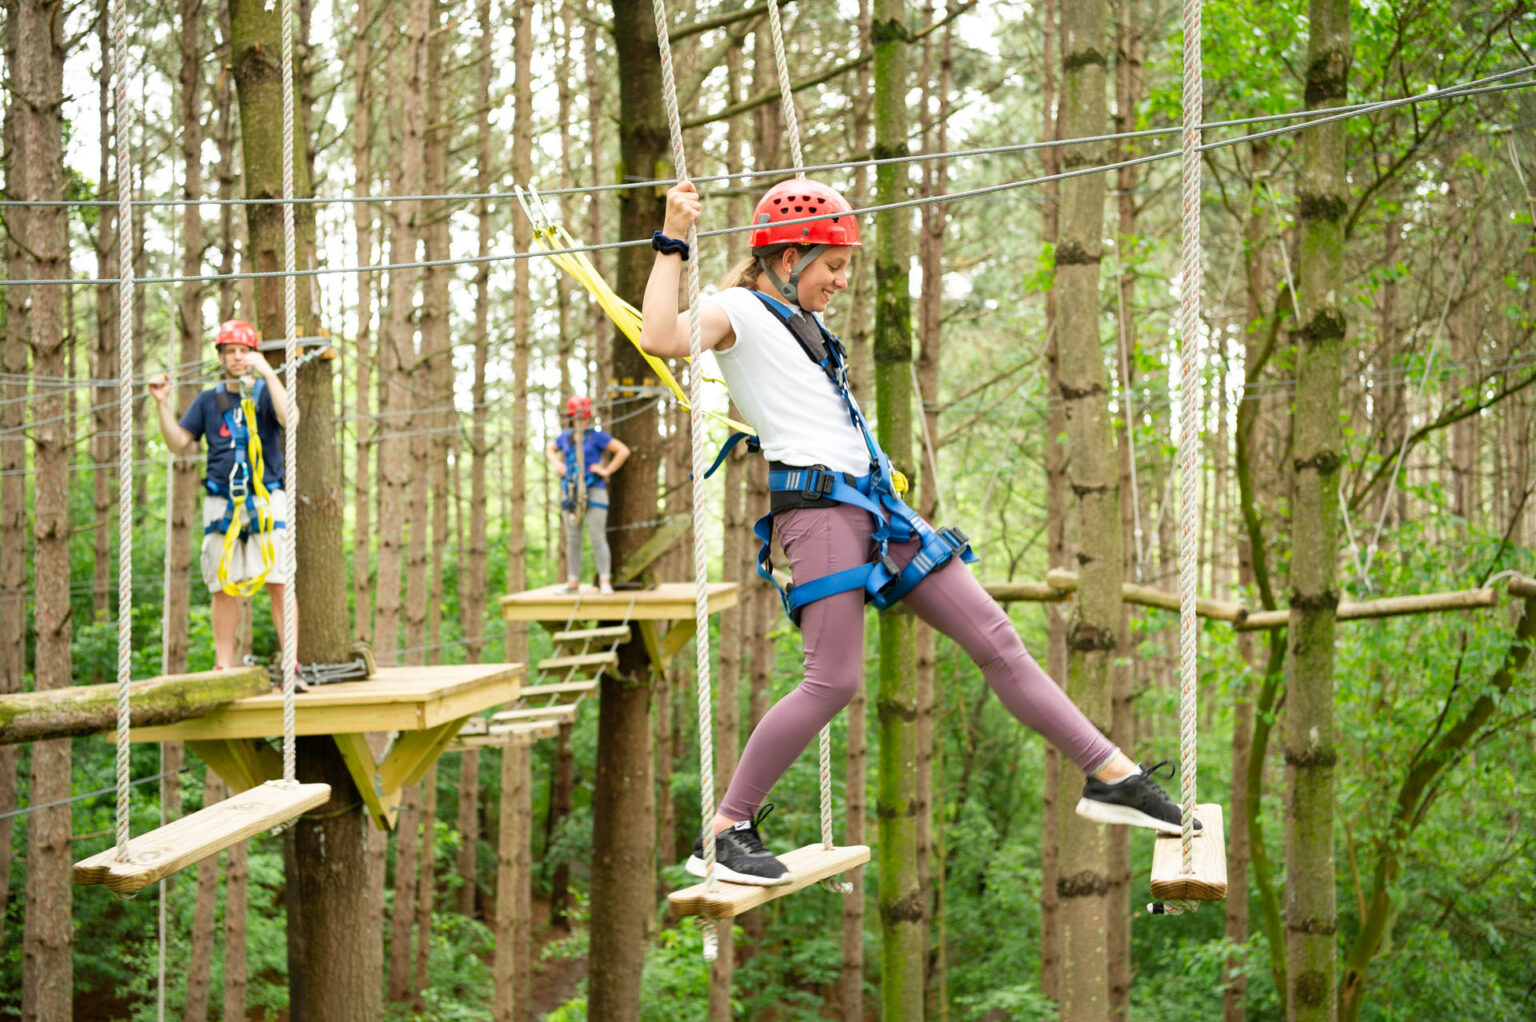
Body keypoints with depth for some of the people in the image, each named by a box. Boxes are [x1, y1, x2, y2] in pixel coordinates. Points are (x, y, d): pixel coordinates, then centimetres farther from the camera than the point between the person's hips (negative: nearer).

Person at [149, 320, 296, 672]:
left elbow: (289, 420, -14)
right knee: (223, 588, 2)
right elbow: (178, 443, 11)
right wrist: (163, 404, -1)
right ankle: (223, 667, 8)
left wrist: (267, 372, -19)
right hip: (221, 502, 2)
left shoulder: (267, 393, 8)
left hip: (266, 500, -2)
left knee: (279, 583, -9)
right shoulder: (208, 401, 16)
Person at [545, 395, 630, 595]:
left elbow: (623, 451, -7)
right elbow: (550, 450, 30)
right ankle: (573, 582, 12)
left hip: (594, 493, -5)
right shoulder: (566, 436, 10)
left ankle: (605, 582, -4)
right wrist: (556, 464, 10)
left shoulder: (596, 436, -5)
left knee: (598, 538, -8)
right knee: (572, 540, 6)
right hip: (570, 493, 5)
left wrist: (607, 471, -9)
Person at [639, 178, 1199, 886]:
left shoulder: (795, 322, 23)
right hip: (819, 507, -9)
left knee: (993, 636, 6)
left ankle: (1109, 774, 11)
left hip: (875, 509, 9)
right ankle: (723, 834, -4)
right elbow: (662, 338, -24)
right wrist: (673, 242, -19)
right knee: (834, 681, -15)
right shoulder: (738, 312, -3)